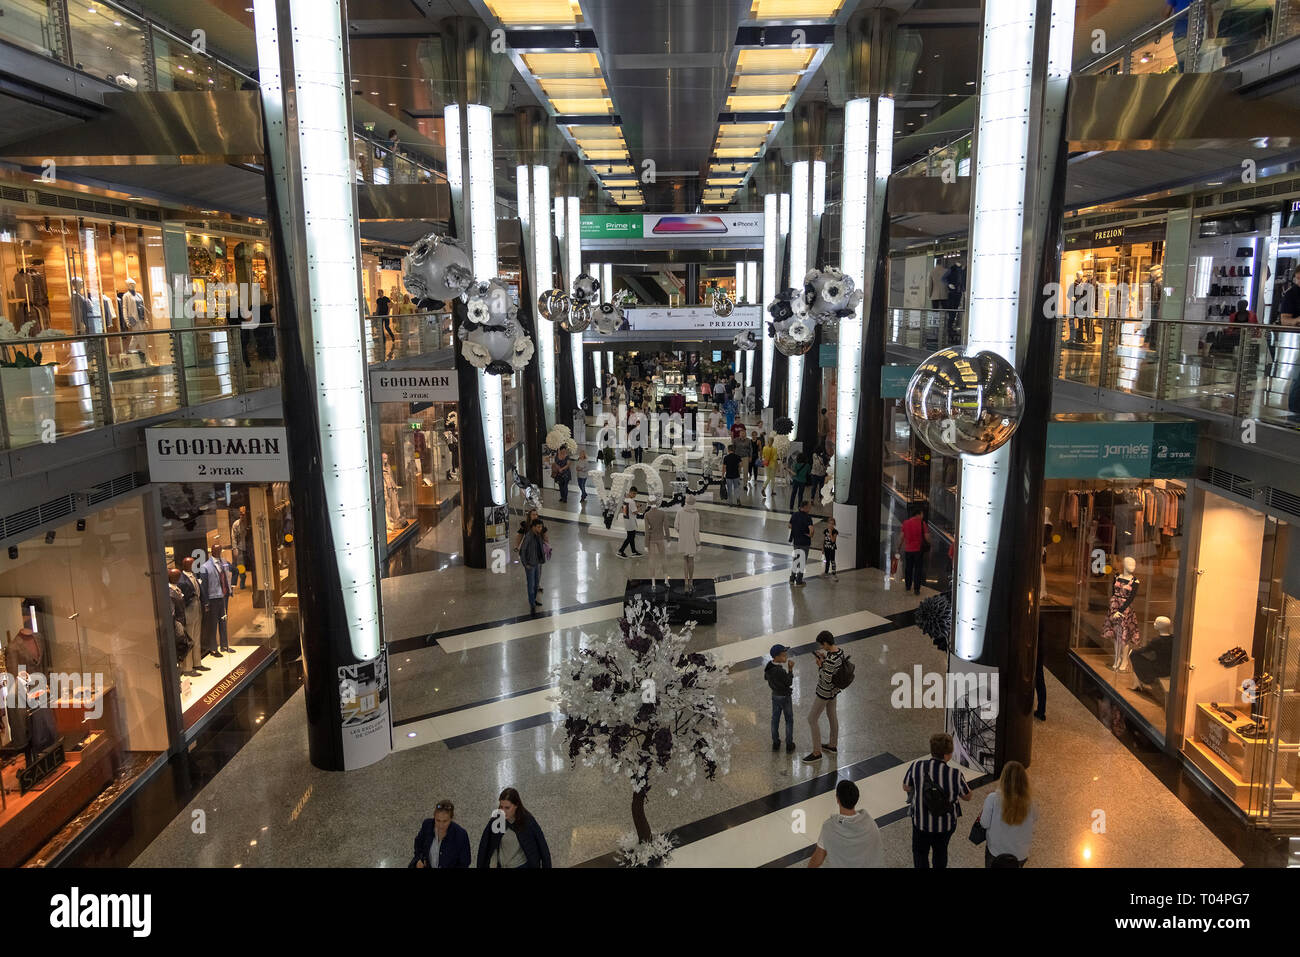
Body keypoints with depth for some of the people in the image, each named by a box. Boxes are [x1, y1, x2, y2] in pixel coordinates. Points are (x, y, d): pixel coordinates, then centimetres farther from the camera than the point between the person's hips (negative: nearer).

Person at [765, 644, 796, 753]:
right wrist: (790, 669, -21)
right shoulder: (780, 671, -33)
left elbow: (766, 677, 6)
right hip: (785, 697, -7)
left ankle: (775, 743, 29)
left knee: (775, 719, 18)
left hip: (775, 695, 7)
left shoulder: (769, 666, -10)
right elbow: (789, 683, -21)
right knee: (789, 720, 11)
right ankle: (789, 746, 20)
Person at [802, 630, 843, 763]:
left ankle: (817, 752, 15)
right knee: (832, 715, 24)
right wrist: (825, 658, -1)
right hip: (835, 688, 9)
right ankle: (832, 745, 42)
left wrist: (820, 665, -20)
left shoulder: (829, 660, -34)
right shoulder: (840, 650, -7)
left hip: (825, 691, -9)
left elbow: (826, 680, -30)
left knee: (812, 719, 4)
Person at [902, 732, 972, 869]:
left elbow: (906, 788, -5)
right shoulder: (955, 775, -27)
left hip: (921, 822, 0)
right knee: (941, 851, 30)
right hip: (946, 824, 0)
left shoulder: (916, 767, -24)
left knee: (920, 852, 26)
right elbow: (967, 797, -8)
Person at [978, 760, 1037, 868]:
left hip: (995, 851, -2)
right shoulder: (1030, 803, -20)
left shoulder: (993, 799, -26)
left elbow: (985, 824, -15)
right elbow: (1034, 818, 2)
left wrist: (982, 812, 4)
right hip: (1020, 855, 2)